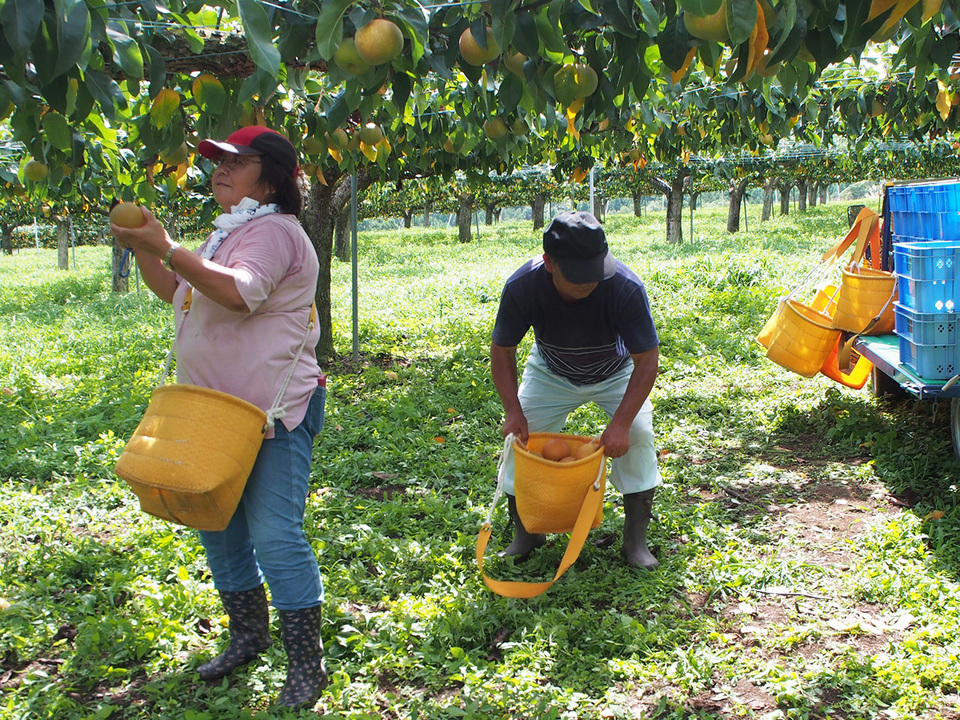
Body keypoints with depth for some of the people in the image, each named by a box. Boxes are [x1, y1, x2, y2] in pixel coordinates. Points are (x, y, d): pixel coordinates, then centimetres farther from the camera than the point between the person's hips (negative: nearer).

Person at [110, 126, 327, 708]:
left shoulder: (272, 230, -13)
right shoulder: (228, 233, 17)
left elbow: (241, 292, -31)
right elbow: (176, 291, 23)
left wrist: (167, 248, -29)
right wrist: (143, 250, 7)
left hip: (274, 411, -10)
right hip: (217, 409, 10)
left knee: (275, 534, -11)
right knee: (218, 524, 16)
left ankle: (308, 663, 1)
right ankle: (249, 636, 33)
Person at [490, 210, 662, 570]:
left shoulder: (626, 288, -38)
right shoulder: (522, 287, -34)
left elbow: (647, 360, -29)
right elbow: (502, 351, -18)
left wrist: (621, 422, -36)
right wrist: (513, 411, -27)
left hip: (617, 375, -1)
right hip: (551, 374, 1)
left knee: (638, 434, -18)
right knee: (520, 435, -8)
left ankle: (636, 540, -2)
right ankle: (525, 534, 13)